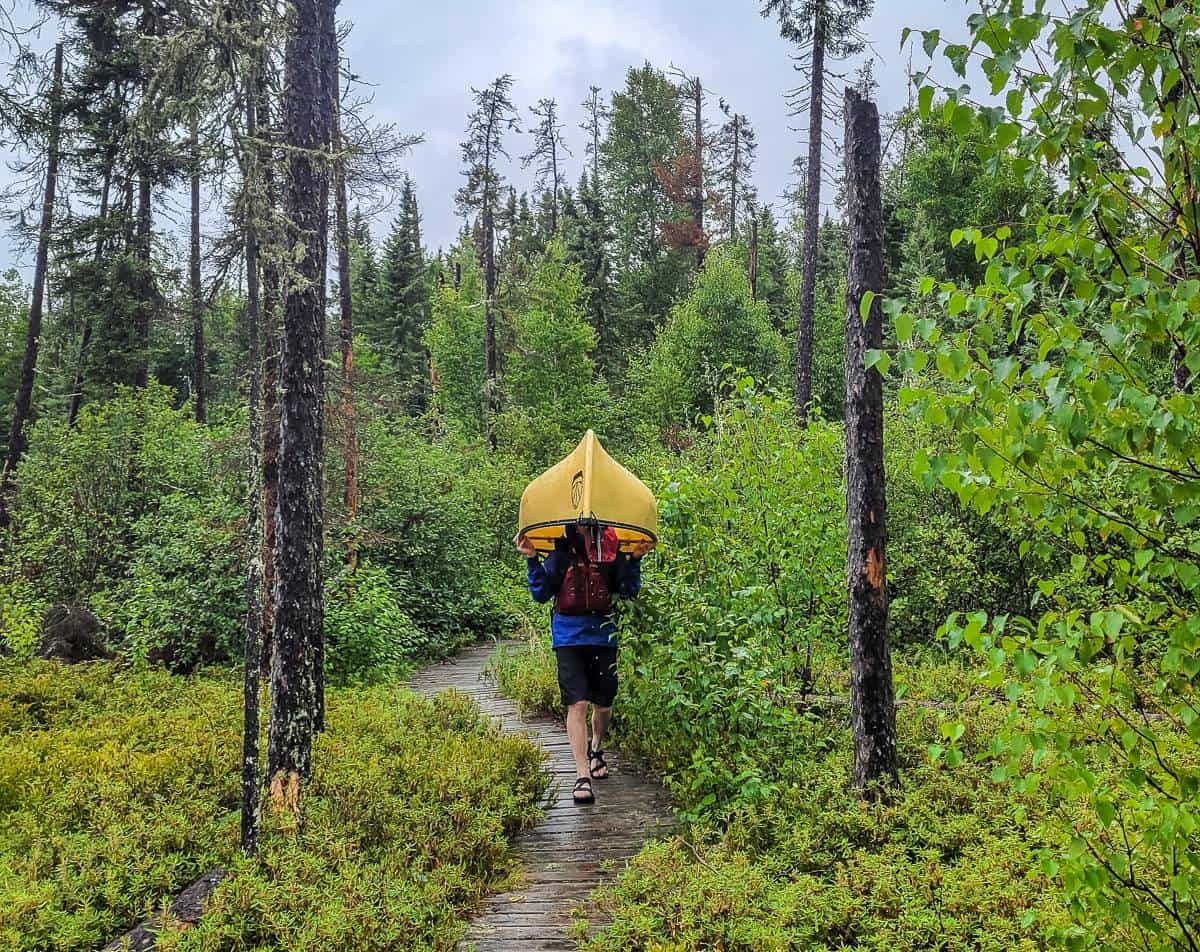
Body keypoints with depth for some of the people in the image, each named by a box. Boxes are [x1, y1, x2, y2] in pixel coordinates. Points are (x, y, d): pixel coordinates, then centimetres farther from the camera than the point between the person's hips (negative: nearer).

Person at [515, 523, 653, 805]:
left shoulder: (612, 551, -2)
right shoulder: (561, 552, -4)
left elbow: (629, 592, 2)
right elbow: (541, 594, -4)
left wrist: (635, 560, -10)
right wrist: (532, 560, -15)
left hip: (603, 634, 2)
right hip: (569, 636, -2)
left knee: (603, 705, 12)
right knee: (577, 703, -11)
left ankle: (596, 749, 42)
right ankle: (582, 775, -8)